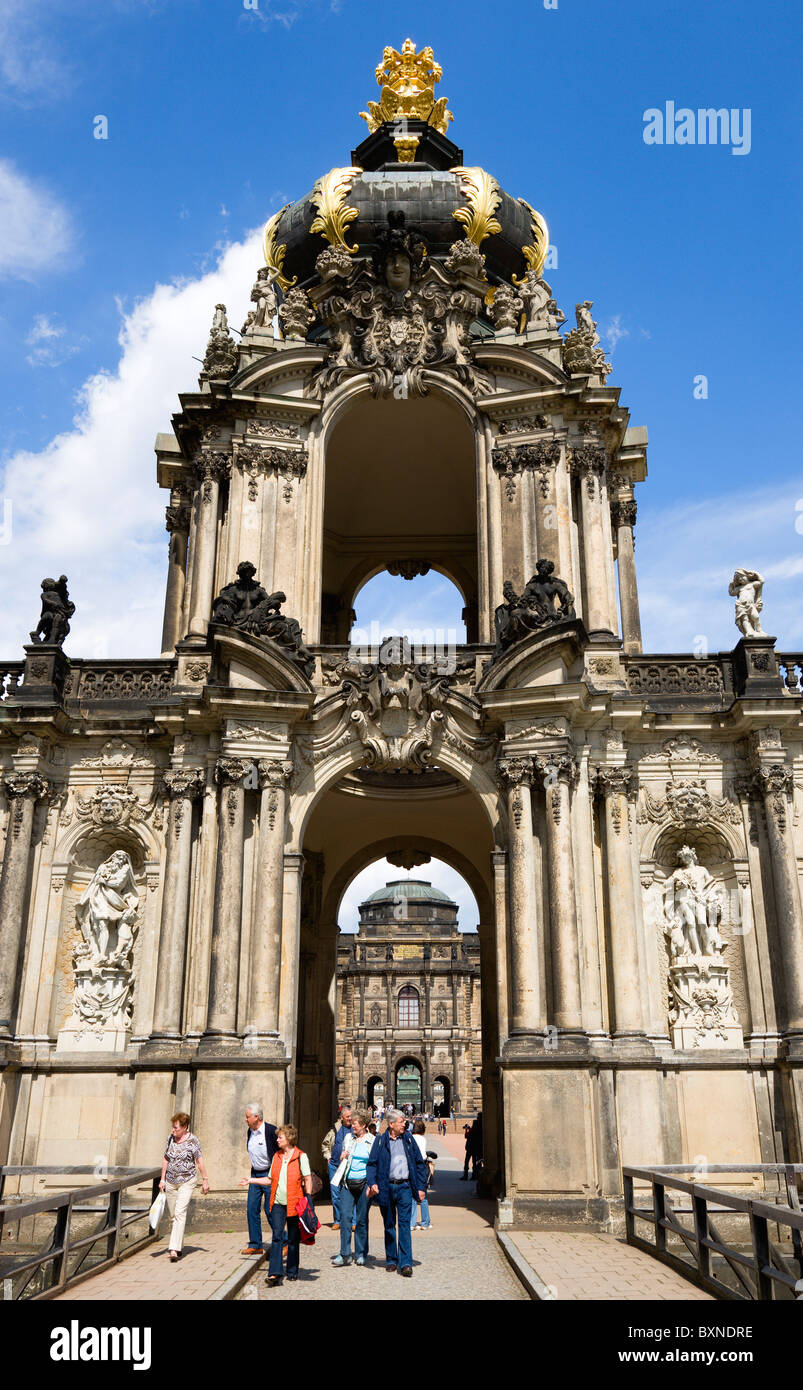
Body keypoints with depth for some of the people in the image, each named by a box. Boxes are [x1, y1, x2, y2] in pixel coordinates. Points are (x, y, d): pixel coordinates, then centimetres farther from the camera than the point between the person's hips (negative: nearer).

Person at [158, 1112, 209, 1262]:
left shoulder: (192, 1141, -10)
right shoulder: (171, 1138, 4)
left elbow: (200, 1161, -6)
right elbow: (166, 1159, 12)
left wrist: (205, 1180, -4)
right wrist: (162, 1179, 10)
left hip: (187, 1182, -5)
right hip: (170, 1182, 5)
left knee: (180, 1213, -16)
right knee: (173, 1215, 10)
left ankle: (174, 1249, -21)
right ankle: (178, 1246, 25)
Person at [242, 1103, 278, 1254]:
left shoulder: (271, 1131, -16)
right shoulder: (249, 1132, 7)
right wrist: (253, 1174, 18)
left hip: (269, 1175, -7)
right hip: (255, 1174, 7)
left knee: (270, 1210, -5)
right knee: (252, 1209, 3)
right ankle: (255, 1245, 12)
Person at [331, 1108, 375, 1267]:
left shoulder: (372, 1141, -1)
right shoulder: (348, 1138, 8)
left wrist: (371, 1185, -7)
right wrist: (342, 1157, -3)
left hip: (363, 1183, -2)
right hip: (347, 1182, 2)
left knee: (362, 1219, 3)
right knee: (345, 1216, -7)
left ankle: (361, 1253, 16)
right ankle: (345, 1254, -3)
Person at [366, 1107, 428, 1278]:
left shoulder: (408, 1139, 6)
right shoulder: (381, 1141, 2)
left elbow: (419, 1163, 9)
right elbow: (372, 1163, 2)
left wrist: (421, 1187, 5)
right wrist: (372, 1182, -13)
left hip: (404, 1187, 0)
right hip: (386, 1187, 0)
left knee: (404, 1224, -7)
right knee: (389, 1225, 10)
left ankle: (406, 1263, -5)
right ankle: (391, 1260, 22)